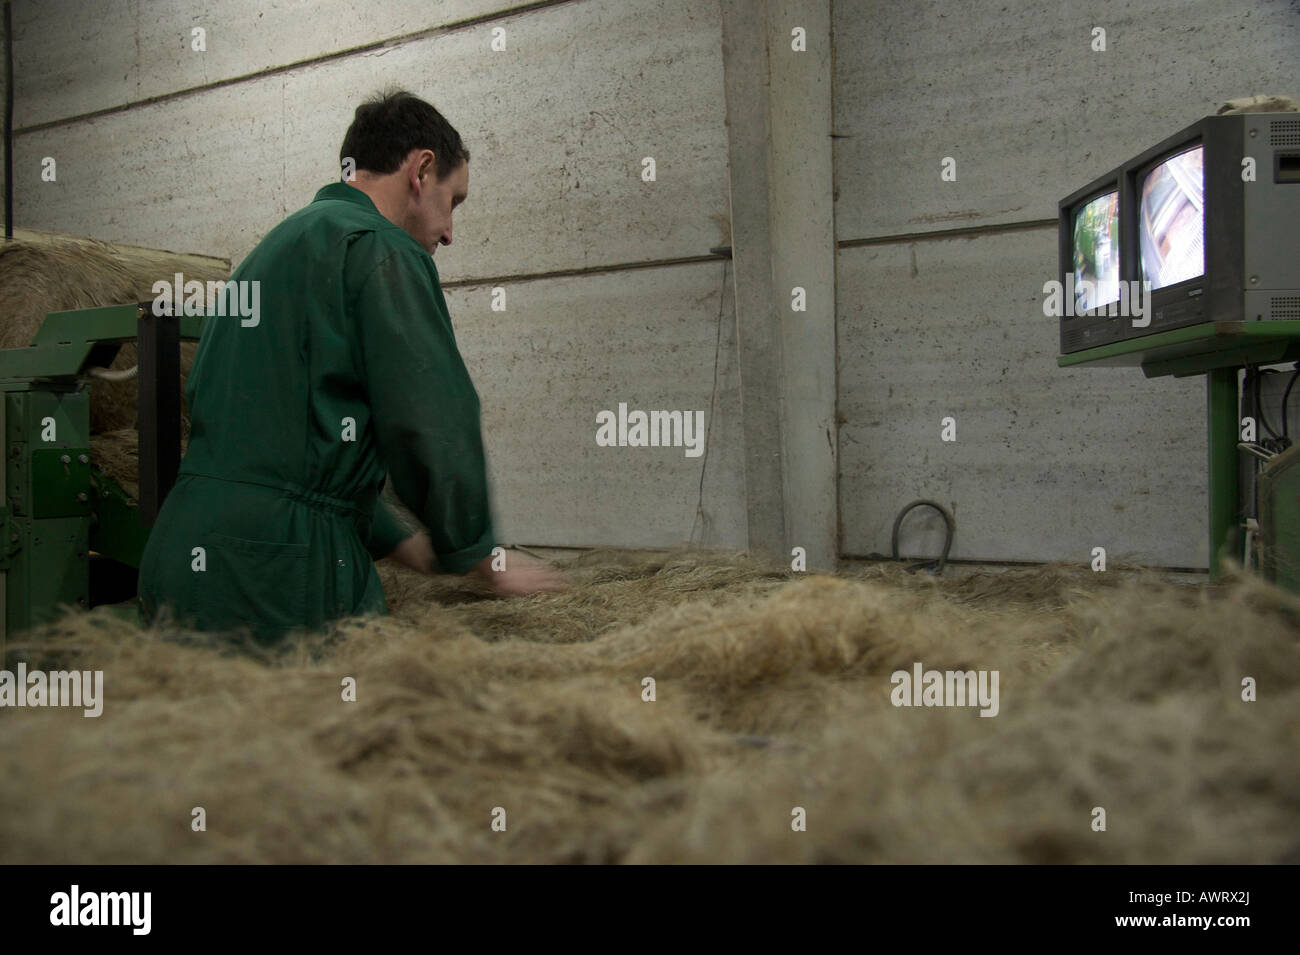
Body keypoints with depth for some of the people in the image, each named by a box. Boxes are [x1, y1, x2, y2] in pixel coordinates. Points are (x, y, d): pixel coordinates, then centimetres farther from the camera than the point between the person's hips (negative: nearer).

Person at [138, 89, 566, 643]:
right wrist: (483, 559, 3)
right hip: (281, 582, -9)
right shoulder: (382, 250, -5)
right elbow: (432, 427, -12)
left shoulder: (269, 252, 24)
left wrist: (403, 546, 25)